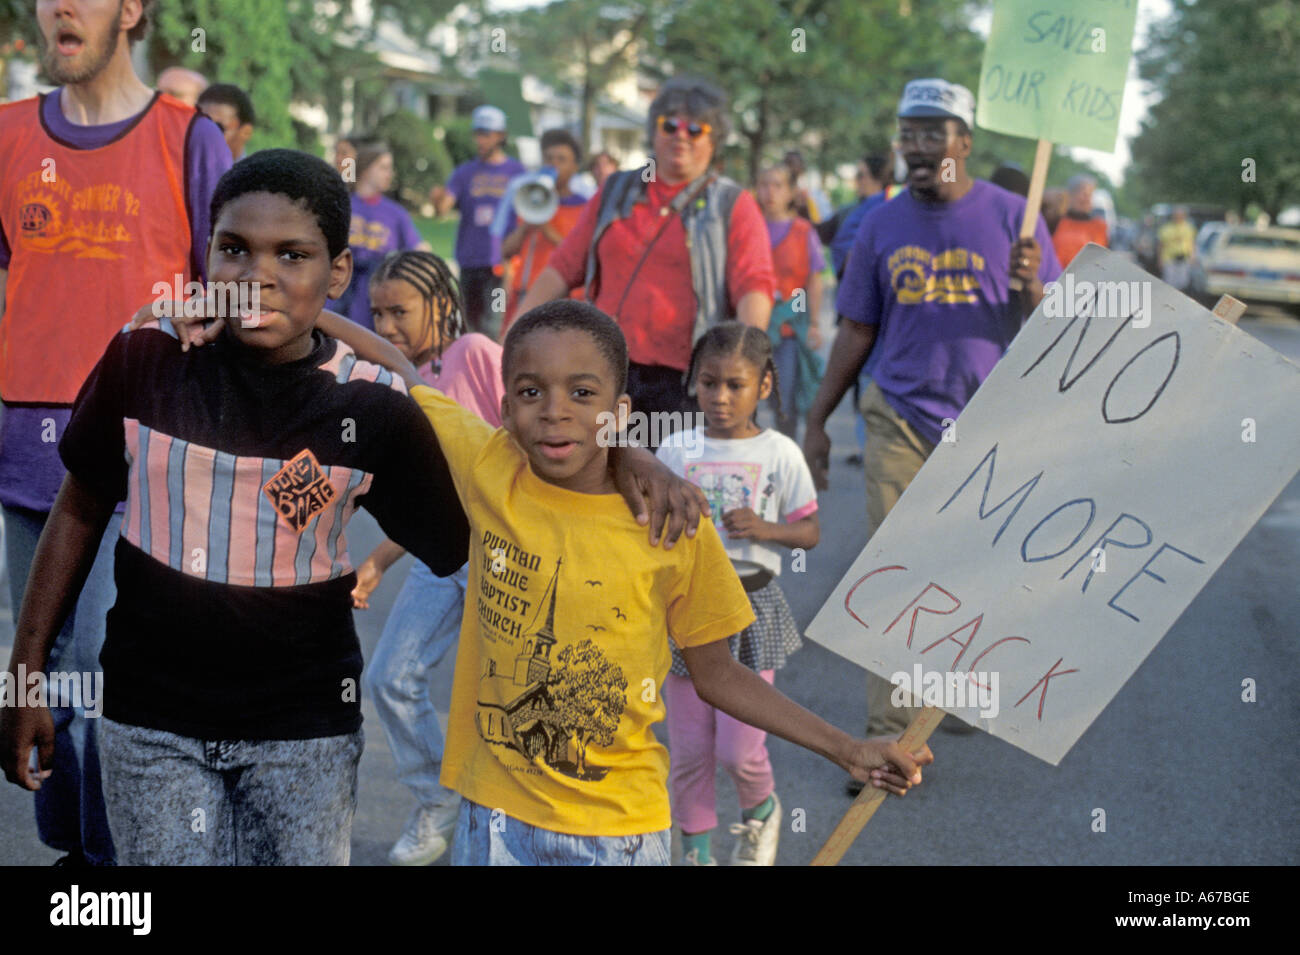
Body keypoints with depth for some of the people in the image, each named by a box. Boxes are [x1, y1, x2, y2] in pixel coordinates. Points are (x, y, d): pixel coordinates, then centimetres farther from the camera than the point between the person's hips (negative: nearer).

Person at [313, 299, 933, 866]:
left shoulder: (673, 526, -10)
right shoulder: (487, 470, -7)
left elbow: (715, 673, 1)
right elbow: (393, 369, 4)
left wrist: (846, 750, -1)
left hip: (620, 825, -1)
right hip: (496, 810, 2)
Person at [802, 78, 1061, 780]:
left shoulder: (1010, 217, 1)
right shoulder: (882, 227, 6)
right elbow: (856, 333, 12)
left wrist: (1030, 285, -21)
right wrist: (816, 422, 11)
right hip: (900, 422, 1)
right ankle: (888, 733, -2)